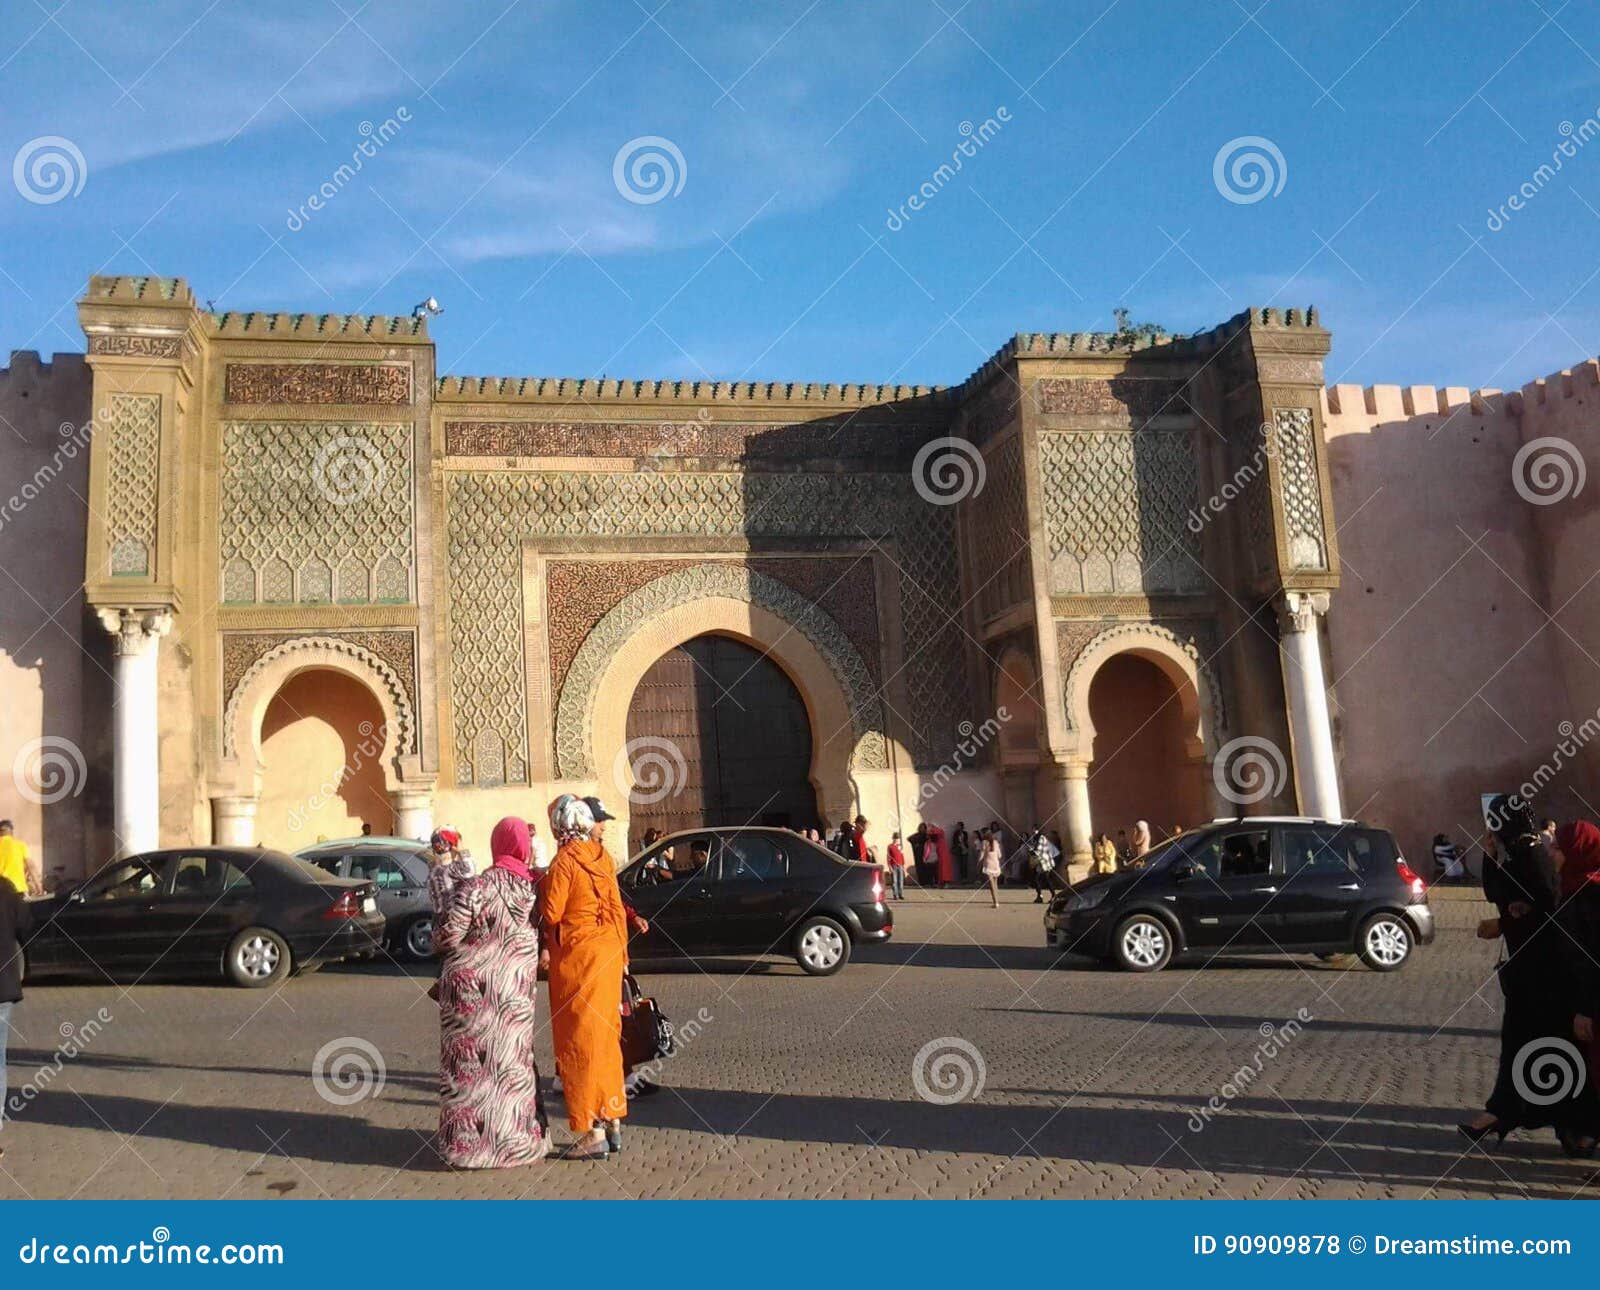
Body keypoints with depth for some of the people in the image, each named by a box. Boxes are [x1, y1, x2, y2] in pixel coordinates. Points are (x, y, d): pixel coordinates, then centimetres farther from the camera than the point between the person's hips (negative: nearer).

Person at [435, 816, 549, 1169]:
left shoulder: (475, 888, -15)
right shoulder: (535, 887, -3)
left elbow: (446, 936, -15)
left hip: (474, 991, -4)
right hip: (518, 992, 4)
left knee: (470, 1065, 6)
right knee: (514, 1060, 17)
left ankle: (470, 1143, 11)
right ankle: (521, 1138, 24)